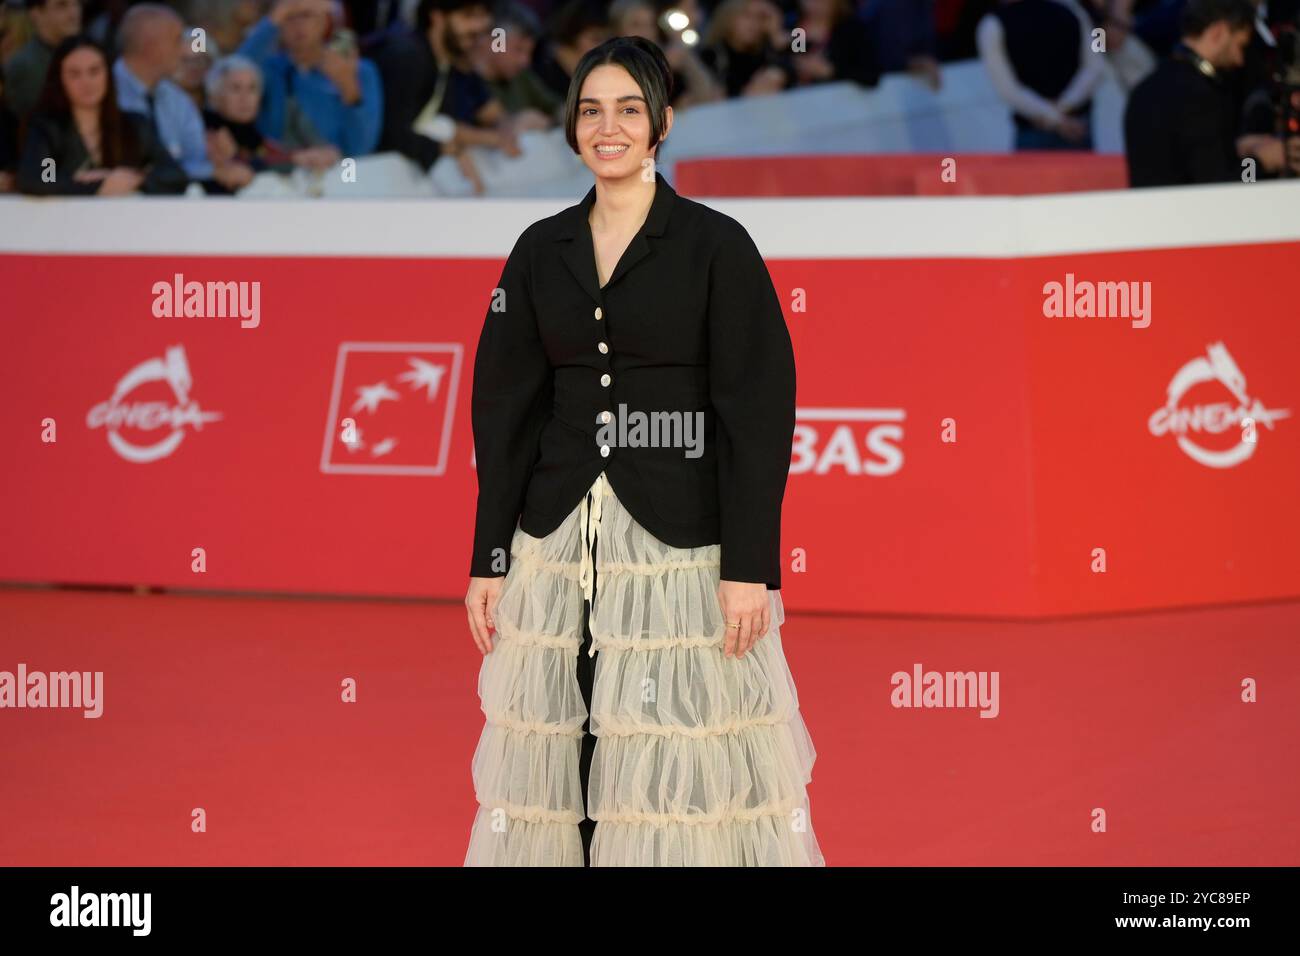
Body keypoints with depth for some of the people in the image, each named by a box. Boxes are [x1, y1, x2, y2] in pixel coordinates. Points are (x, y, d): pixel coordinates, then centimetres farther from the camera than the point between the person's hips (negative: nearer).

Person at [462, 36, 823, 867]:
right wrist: (489, 558, 6)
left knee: (679, 764, -4)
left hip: (678, 541, -4)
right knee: (563, 762, 3)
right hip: (560, 539, 4)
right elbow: (506, 411, 11)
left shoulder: (716, 246, -3)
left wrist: (749, 567, -13)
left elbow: (758, 412, -7)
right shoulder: (542, 250, 10)